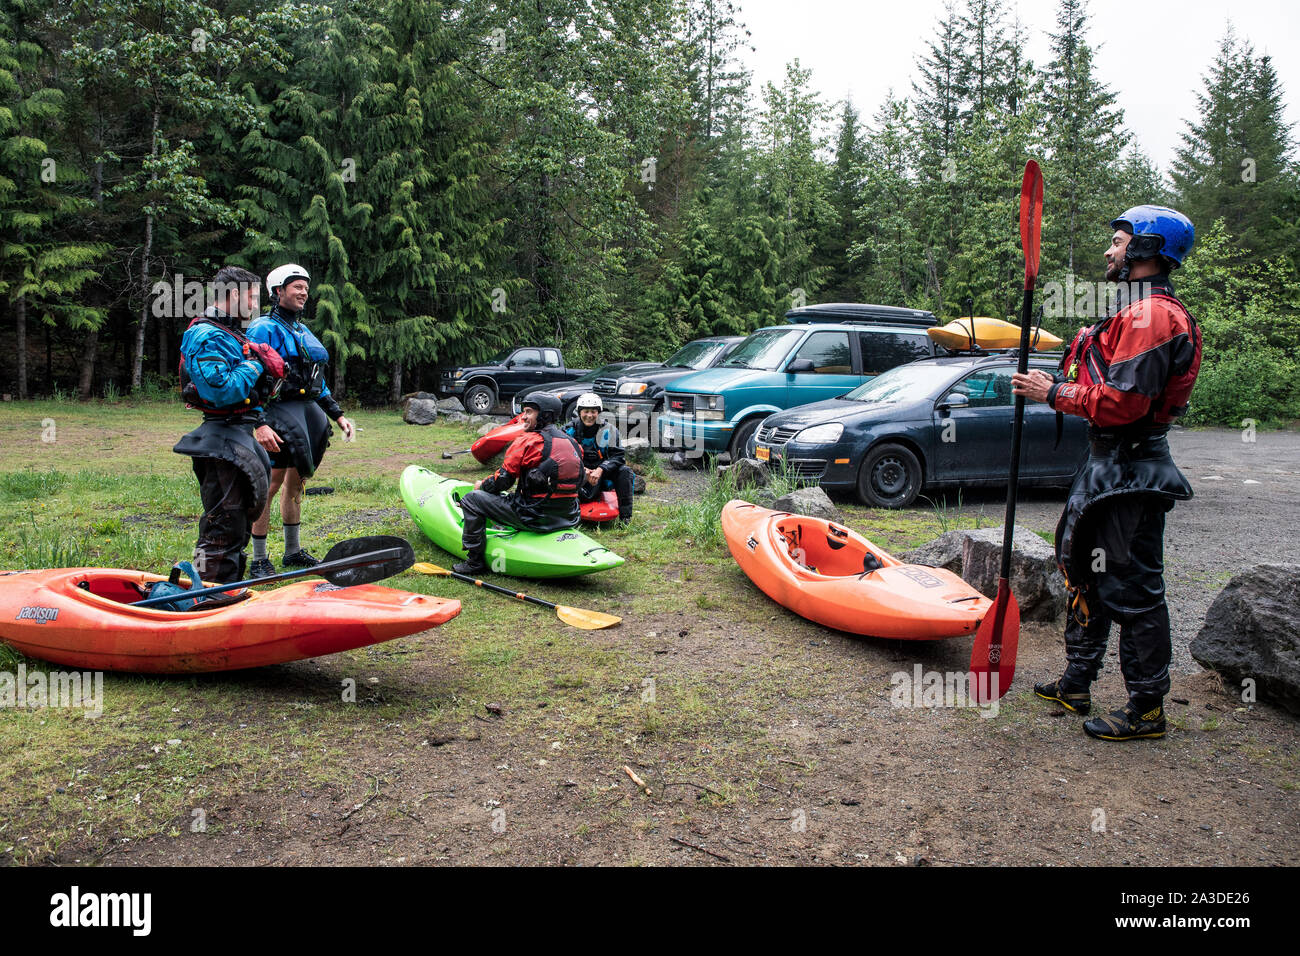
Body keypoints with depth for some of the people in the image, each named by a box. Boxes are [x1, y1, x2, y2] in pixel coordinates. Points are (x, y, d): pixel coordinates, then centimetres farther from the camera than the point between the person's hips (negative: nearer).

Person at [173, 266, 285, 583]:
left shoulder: (232, 335, 19)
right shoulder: (207, 337, -14)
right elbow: (219, 390, -26)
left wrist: (258, 425, 18)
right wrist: (257, 365, -16)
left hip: (242, 438, 11)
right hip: (222, 441, -11)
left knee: (241, 517, 18)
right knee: (223, 526, -9)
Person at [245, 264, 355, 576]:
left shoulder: (304, 332, 20)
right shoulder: (264, 329, -6)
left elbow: (319, 383, 24)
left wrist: (338, 415, 18)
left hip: (308, 410, 8)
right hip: (278, 409, -8)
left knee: (295, 482, 15)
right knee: (270, 484, -7)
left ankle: (293, 551, 25)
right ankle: (259, 560, 1)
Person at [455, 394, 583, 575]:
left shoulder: (528, 441, -11)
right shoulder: (572, 443, 9)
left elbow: (502, 481, -8)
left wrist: (481, 485, 14)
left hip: (535, 517, -8)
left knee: (471, 500, 3)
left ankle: (475, 562, 7)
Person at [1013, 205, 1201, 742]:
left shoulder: (1151, 315, -17)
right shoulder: (1135, 310, 18)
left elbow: (1124, 401, -25)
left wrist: (1056, 393, -16)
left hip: (1130, 473, -11)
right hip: (1109, 461, 11)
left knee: (1132, 587, -3)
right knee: (1084, 569, 16)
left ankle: (1147, 709, 10)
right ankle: (1076, 683, 28)